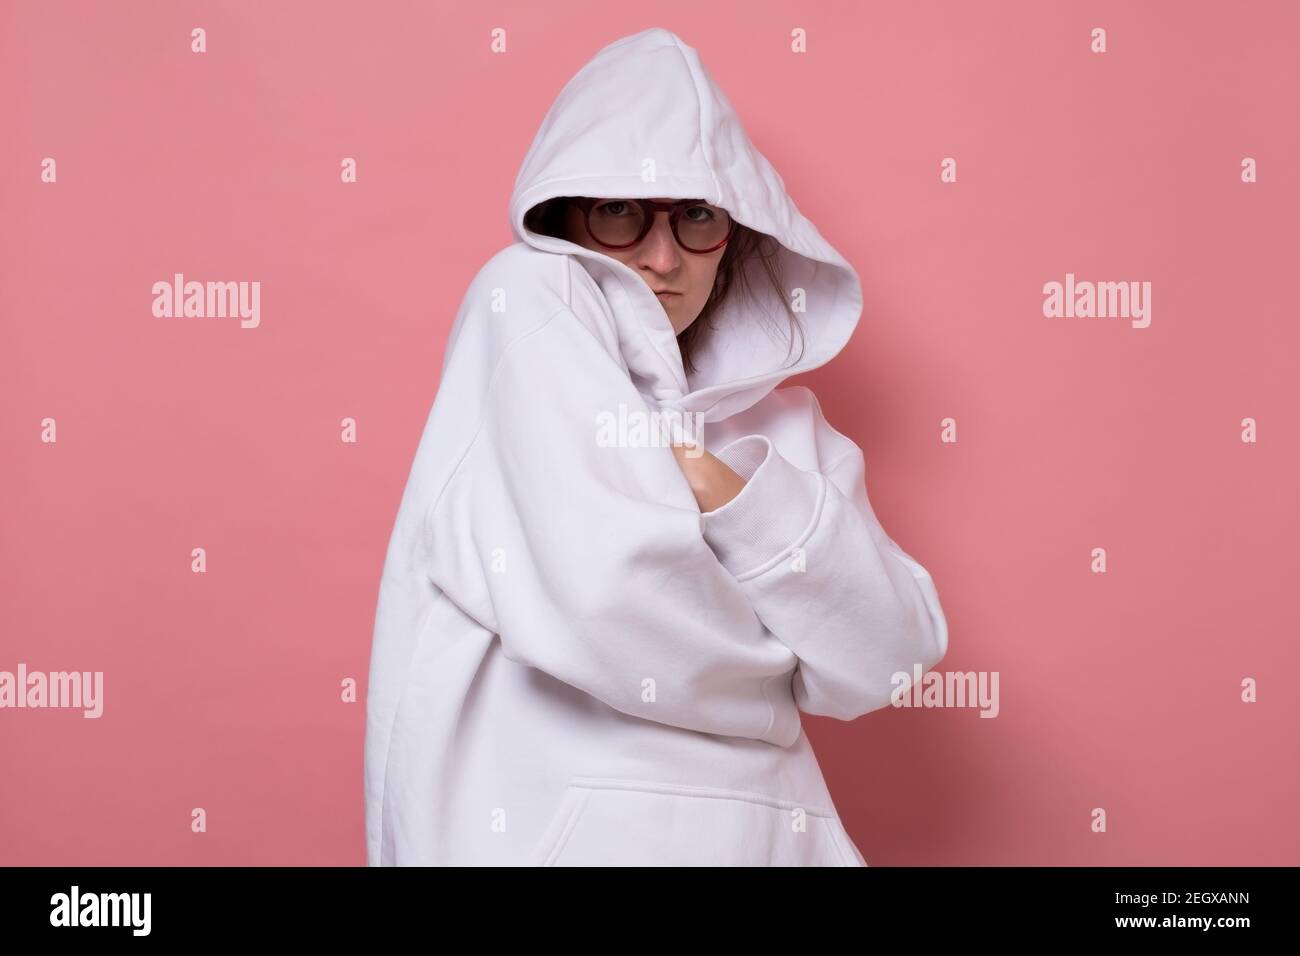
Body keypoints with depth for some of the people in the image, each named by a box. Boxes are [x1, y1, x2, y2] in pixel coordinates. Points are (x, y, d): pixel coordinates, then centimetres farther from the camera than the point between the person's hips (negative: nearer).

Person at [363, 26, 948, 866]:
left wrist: (734, 498, -11)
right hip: (560, 825, -4)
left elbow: (884, 661, 1)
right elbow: (600, 596, -17)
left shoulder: (780, 417, 12)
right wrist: (774, 668, 0)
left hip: (759, 828, 4)